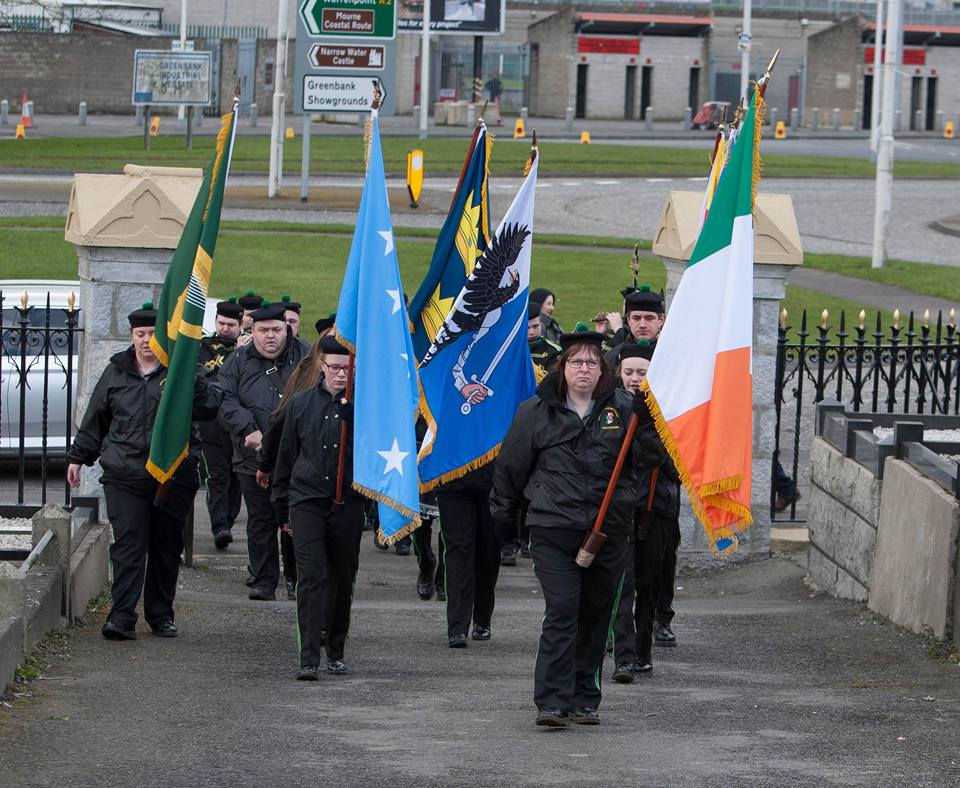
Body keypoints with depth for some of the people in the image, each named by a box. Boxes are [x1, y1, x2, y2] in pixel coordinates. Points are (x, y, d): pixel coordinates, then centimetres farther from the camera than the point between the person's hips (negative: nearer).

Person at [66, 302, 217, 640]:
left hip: (174, 475, 0)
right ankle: (122, 617, -13)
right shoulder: (116, 372, 10)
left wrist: (191, 382, -26)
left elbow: (209, 409, -9)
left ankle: (161, 615, 18)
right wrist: (78, 457, 20)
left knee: (166, 547, 7)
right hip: (124, 476, 1)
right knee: (128, 544, -9)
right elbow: (95, 419, 19)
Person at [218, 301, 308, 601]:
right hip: (254, 459, 2)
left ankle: (298, 578, 17)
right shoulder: (239, 362, 6)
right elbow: (225, 401, -3)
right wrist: (249, 431, -16)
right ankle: (264, 581, 13)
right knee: (260, 521, 6)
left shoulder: (305, 357, 2)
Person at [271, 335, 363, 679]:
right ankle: (309, 657, -14)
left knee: (342, 579, 9)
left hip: (347, 504, 0)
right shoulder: (301, 403, 6)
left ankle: (335, 650, 26)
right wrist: (281, 505, 15)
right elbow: (287, 455, 14)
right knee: (312, 577, -10)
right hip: (307, 500, 0)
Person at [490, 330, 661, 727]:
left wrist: (647, 422, -16)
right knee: (561, 613, -11)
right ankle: (552, 701, -12)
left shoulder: (622, 407, 7)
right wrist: (504, 515, 16)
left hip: (609, 530, 2)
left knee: (596, 616, 9)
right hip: (554, 530, -2)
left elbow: (647, 456, 1)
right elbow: (511, 466, 12)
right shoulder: (537, 411, 4)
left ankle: (584, 700, 18)